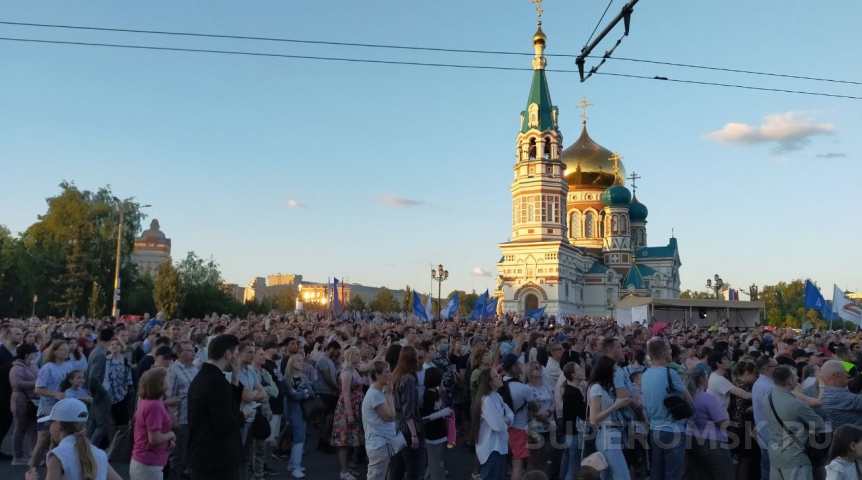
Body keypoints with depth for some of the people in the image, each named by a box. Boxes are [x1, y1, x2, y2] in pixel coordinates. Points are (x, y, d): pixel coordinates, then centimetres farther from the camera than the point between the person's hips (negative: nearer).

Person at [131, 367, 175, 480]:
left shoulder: (145, 402, 6)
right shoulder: (155, 406, -22)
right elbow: (155, 439, -24)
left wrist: (168, 439, 7)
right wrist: (171, 435, -6)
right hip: (149, 466, -9)